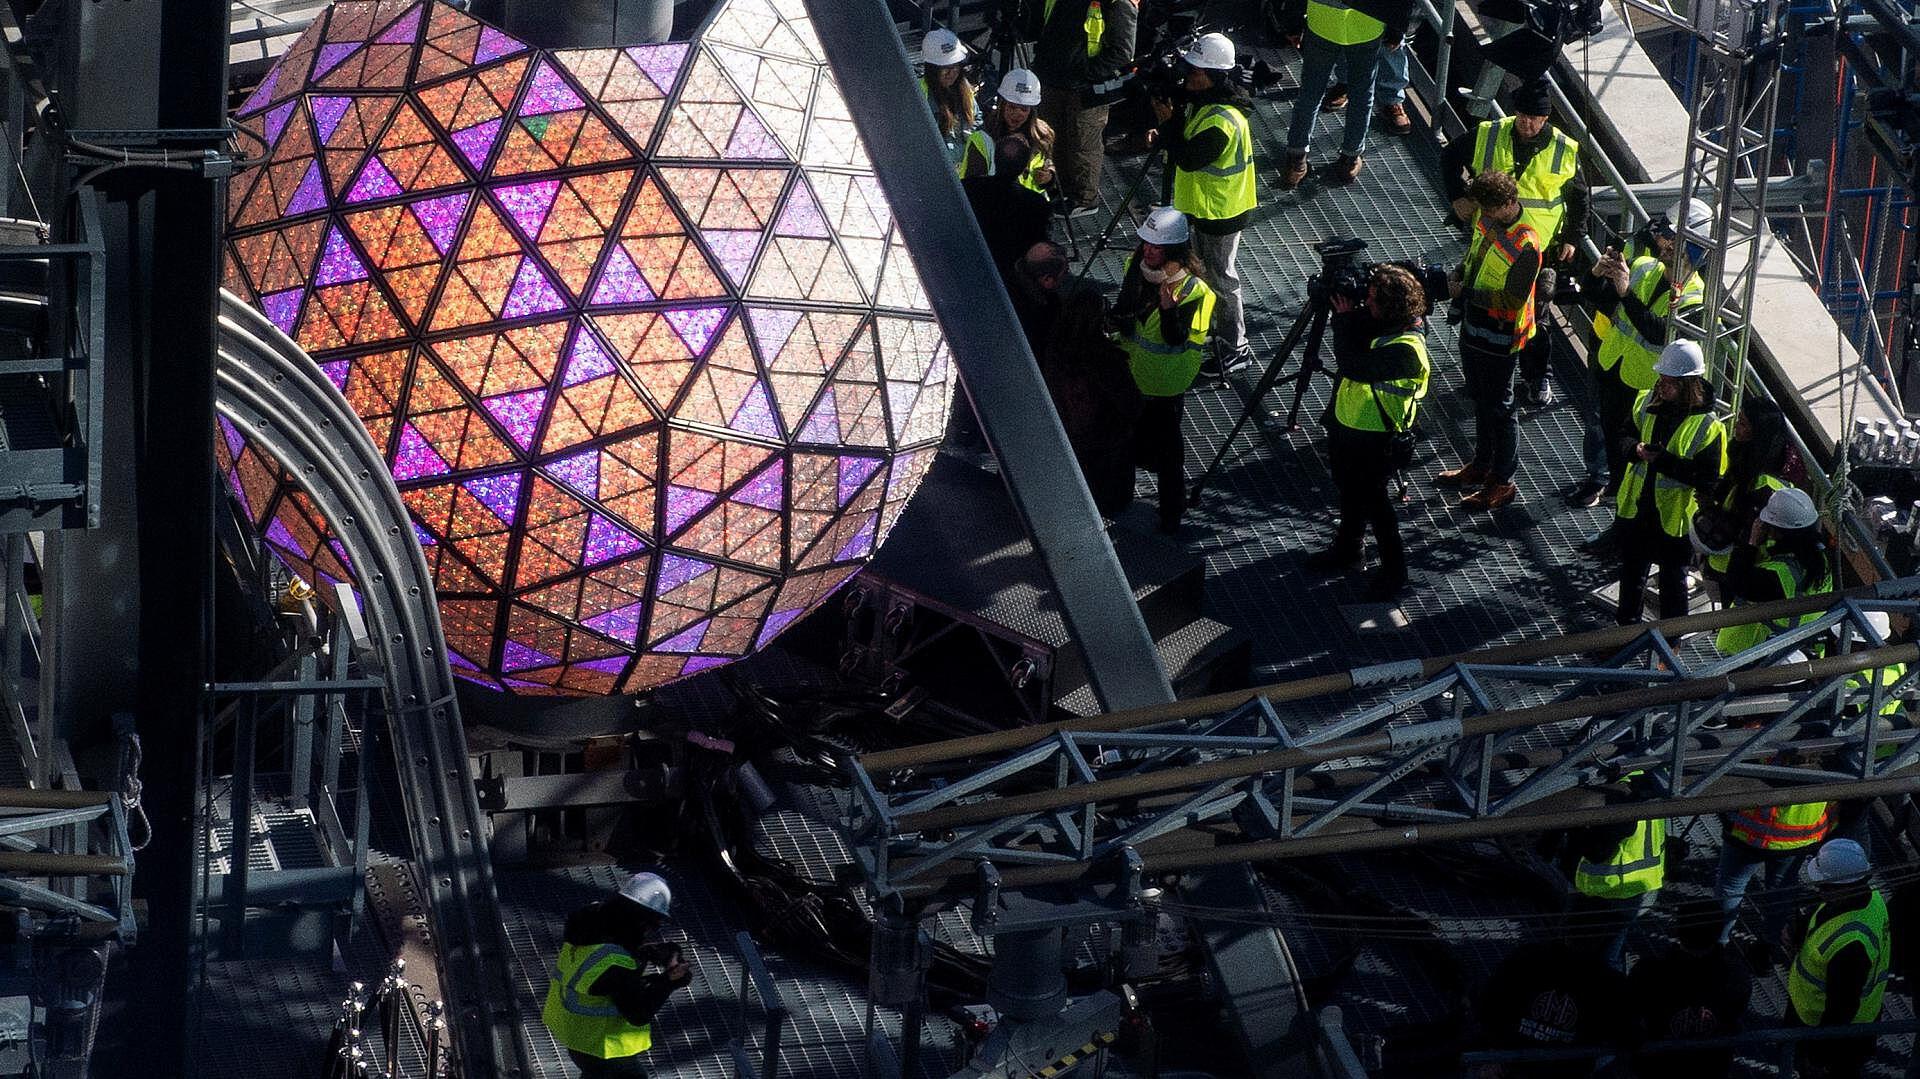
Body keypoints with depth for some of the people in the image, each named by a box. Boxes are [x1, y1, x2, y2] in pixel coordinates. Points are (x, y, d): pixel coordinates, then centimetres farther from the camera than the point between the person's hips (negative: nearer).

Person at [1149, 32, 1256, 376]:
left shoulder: (1222, 120, -31)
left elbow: (1189, 158, -30)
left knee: (1219, 277, 2)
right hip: (1201, 204, 10)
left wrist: (1168, 122, -23)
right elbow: (1187, 139, 15)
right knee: (1201, 268, 22)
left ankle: (1234, 348, 15)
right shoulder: (1203, 102, 1)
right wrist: (1164, 135, -4)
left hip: (1220, 212, -10)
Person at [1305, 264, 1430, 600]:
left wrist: (1344, 318, -25)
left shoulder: (1406, 348, -31)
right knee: (1349, 490, 24)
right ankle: (1347, 551, 44)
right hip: (1345, 423, 9)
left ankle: (1394, 570, 21)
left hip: (1373, 437, -9)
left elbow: (1353, 365, -34)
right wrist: (1345, 315, -9)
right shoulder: (1379, 324, -4)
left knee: (1374, 499, 5)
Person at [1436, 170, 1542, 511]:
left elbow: (1512, 300, -27)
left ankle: (1503, 482, 18)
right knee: (1480, 401, 23)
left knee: (1498, 409, 5)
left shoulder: (1525, 246, -29)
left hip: (1498, 338, -9)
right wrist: (1460, 272, -1)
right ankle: (1481, 466, 40)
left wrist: (1465, 291, -24)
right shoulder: (1487, 218, -3)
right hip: (1472, 326, 9)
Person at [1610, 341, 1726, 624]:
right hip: (1637, 505, 5)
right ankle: (1627, 622, 45)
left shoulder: (1708, 426, -22)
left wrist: (1665, 460, -30)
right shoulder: (1647, 403, -7)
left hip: (1675, 515, -5)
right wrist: (1635, 449, -18)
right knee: (1632, 568, 23)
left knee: (1673, 577, 14)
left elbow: (1709, 478, -23)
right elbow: (1624, 438, 6)